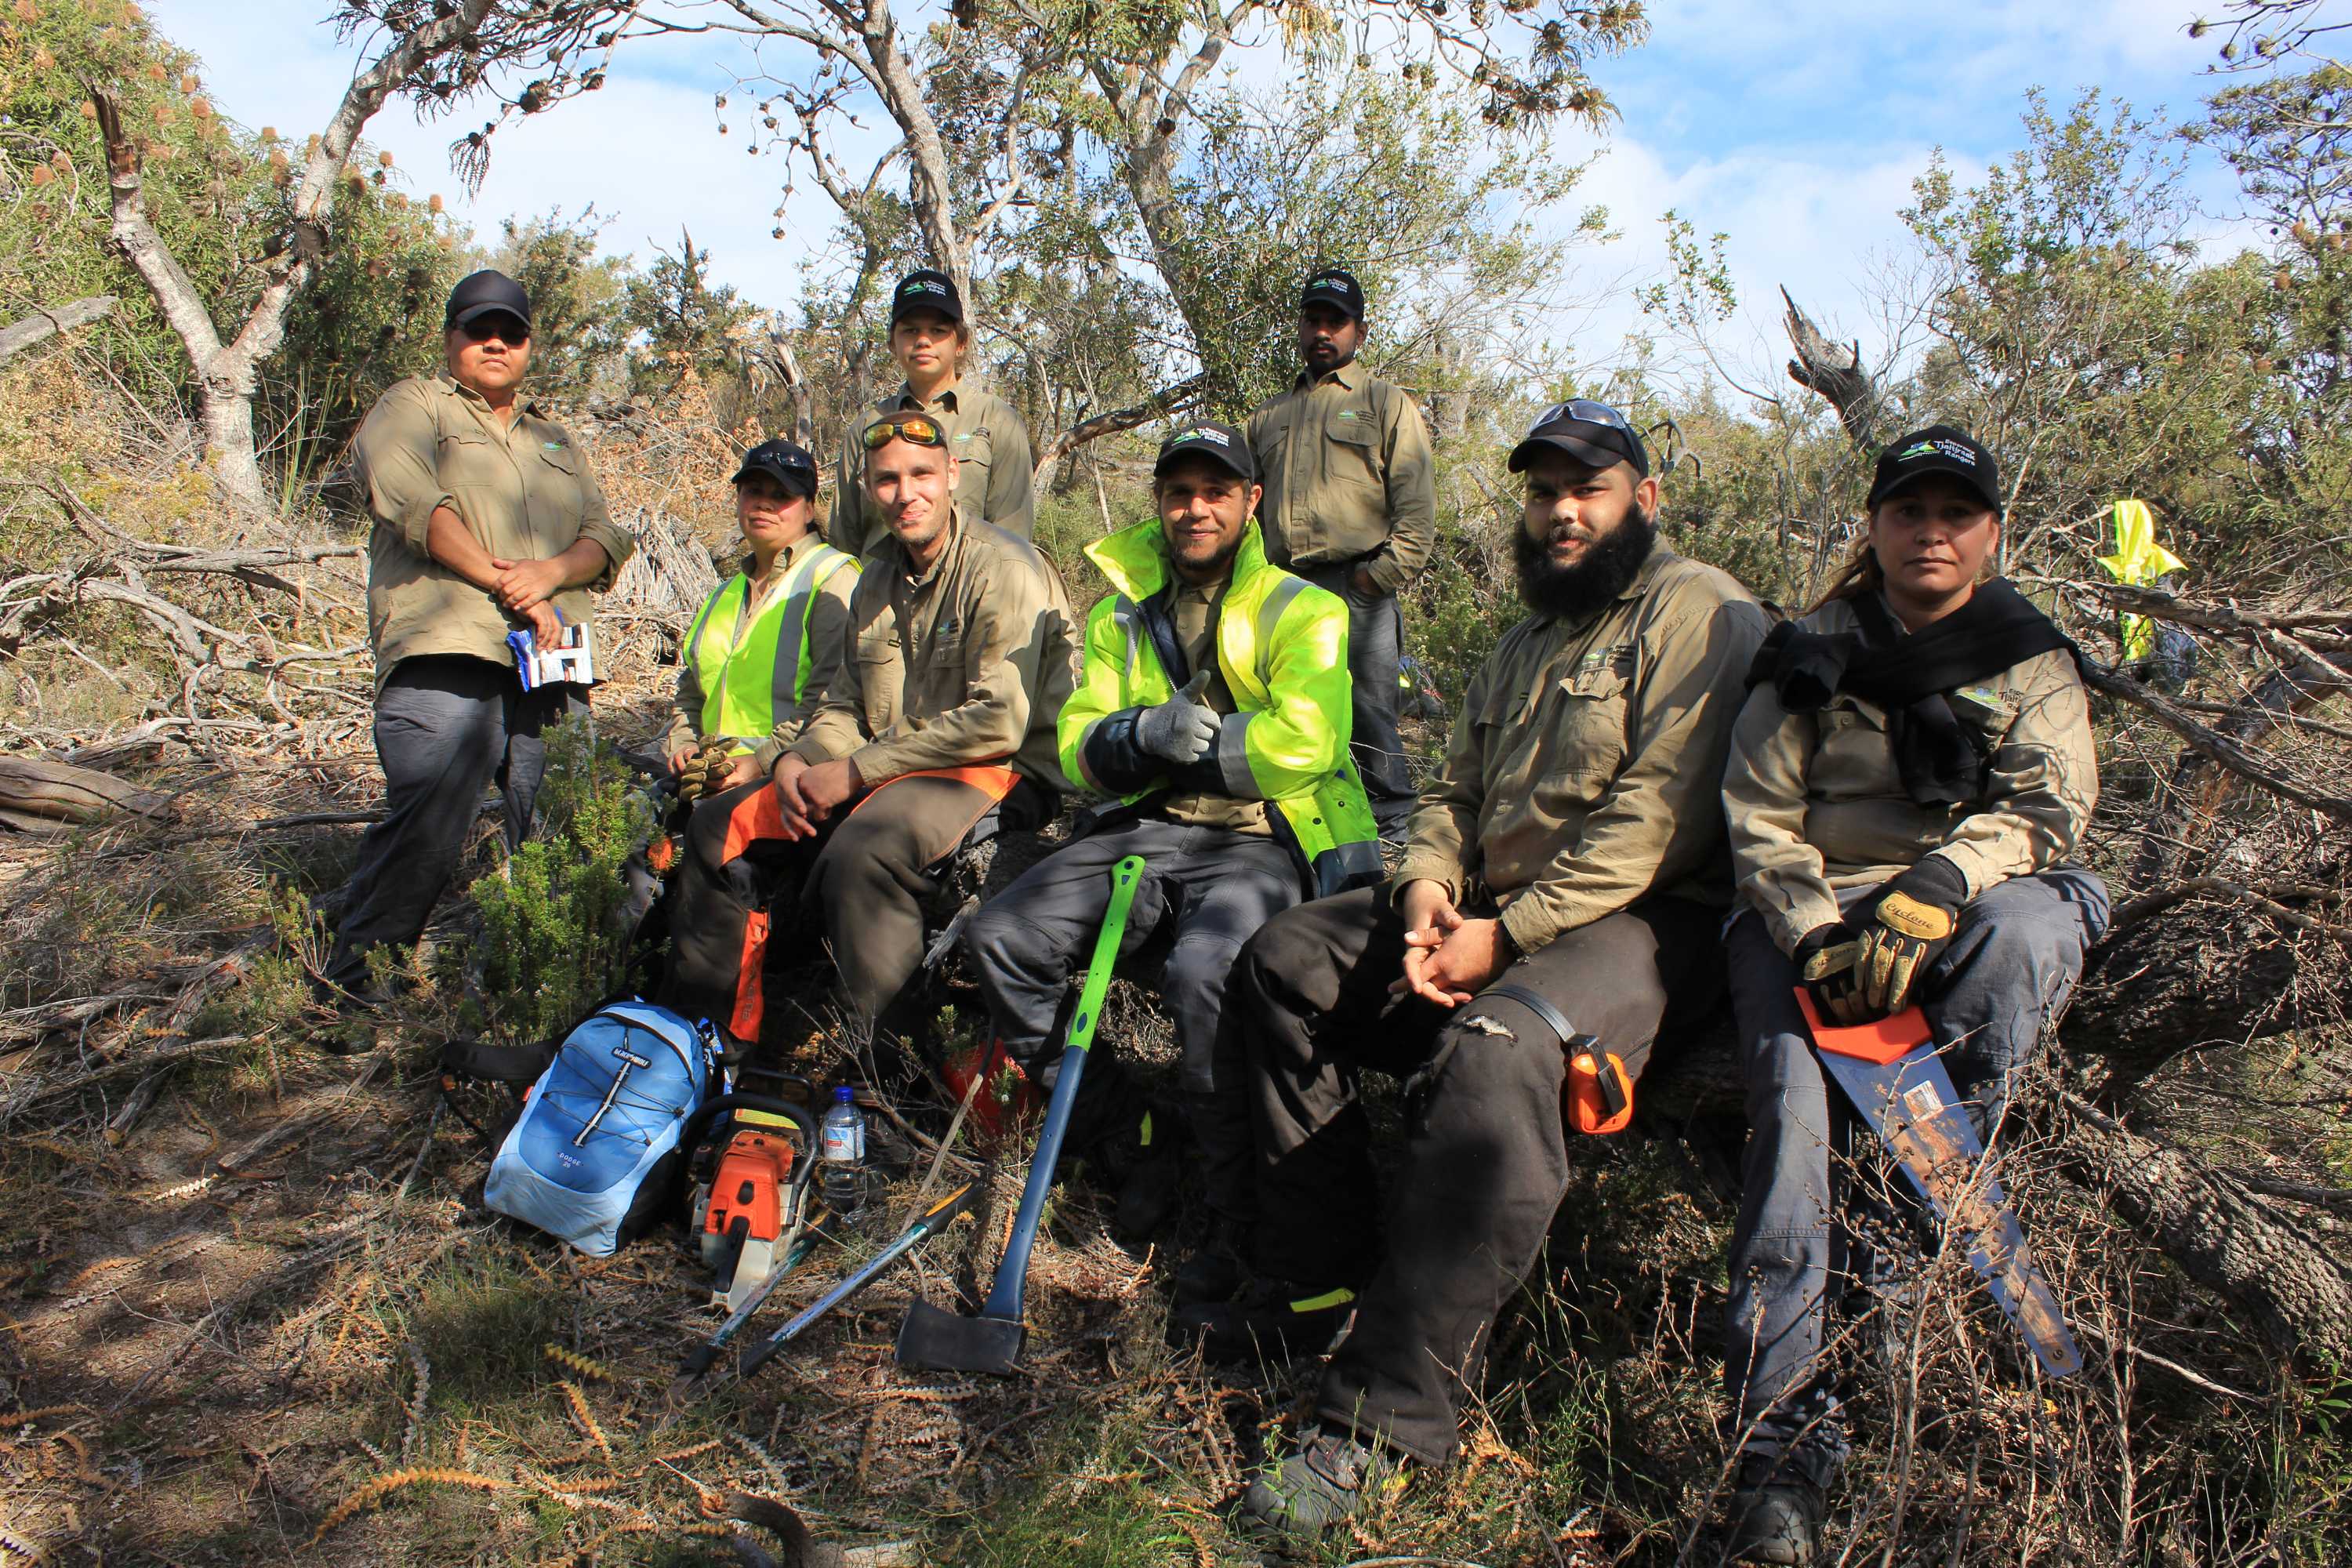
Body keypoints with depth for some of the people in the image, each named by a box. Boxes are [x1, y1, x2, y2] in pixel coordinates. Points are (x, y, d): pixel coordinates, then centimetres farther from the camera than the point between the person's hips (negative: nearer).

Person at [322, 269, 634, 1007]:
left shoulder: (552, 439, 30)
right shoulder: (414, 405, 14)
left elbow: (606, 538, 18)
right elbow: (406, 495, -7)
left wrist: (550, 573, -4)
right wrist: (501, 580, -11)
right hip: (447, 652, -5)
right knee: (426, 828, -16)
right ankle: (354, 975, -3)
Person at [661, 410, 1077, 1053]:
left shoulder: (1005, 571, -14)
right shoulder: (879, 576, 14)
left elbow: (998, 723, -23)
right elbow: (844, 705, 18)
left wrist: (858, 771, -19)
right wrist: (795, 761, -6)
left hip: (1000, 772, -8)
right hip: (884, 771, 9)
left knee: (860, 850, -36)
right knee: (722, 825, 2)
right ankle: (702, 1036, 13)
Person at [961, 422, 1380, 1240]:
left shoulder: (1305, 612, 0)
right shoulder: (1120, 617, 16)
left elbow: (1299, 747, -16)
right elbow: (1077, 749, 7)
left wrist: (1178, 748, -9)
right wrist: (1147, 732, -15)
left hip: (1262, 841, -5)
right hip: (1148, 834, 6)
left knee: (1203, 972, -36)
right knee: (1000, 937, -13)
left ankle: (1242, 1208, -13)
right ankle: (1133, 1144, -1)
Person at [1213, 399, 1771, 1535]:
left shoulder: (1700, 614, -7)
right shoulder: (1526, 643, 22)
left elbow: (1655, 817, -19)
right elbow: (1453, 791, 20)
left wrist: (1507, 935, -21)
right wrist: (1427, 886, -4)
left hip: (1646, 921, -9)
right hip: (1493, 912, 9)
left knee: (1496, 1047, -38)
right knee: (1283, 959, 1)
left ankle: (1387, 1418, -31)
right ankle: (1311, 1287, 4)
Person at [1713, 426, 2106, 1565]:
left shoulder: (2030, 664, 12)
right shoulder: (1812, 658, 9)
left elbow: (2049, 805, -3)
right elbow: (1759, 819, 1)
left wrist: (1928, 893, -22)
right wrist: (1820, 936, -17)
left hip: (1965, 909, 1)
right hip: (1808, 915, -1)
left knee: (2025, 928, -35)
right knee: (1800, 1102, -27)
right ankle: (1785, 1441, -32)